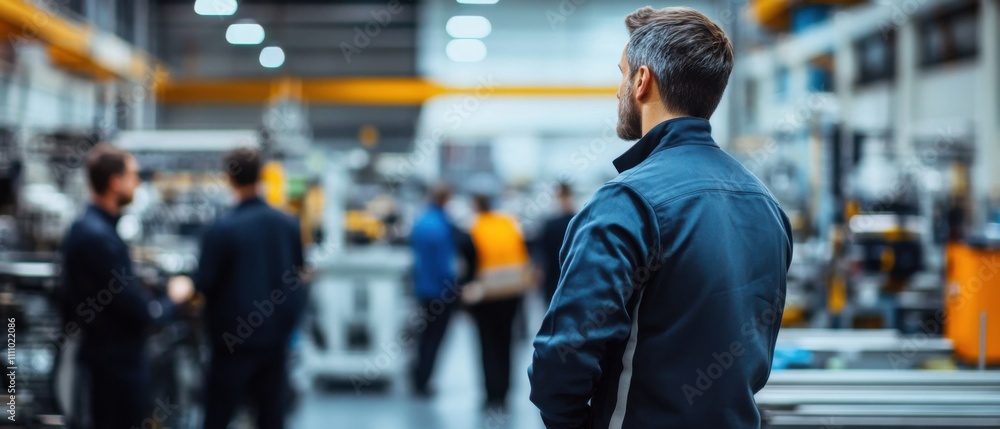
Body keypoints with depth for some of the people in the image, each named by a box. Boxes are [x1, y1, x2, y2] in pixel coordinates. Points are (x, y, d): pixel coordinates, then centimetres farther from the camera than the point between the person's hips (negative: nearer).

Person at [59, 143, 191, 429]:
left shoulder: (82, 228, 9)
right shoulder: (101, 237, -23)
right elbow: (138, 310, -21)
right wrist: (172, 299, -4)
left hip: (100, 352, 10)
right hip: (120, 360, -10)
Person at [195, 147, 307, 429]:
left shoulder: (222, 229, -16)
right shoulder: (288, 224, -1)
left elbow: (204, 284, -12)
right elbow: (300, 276, 8)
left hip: (234, 339, -4)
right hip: (276, 338, 4)